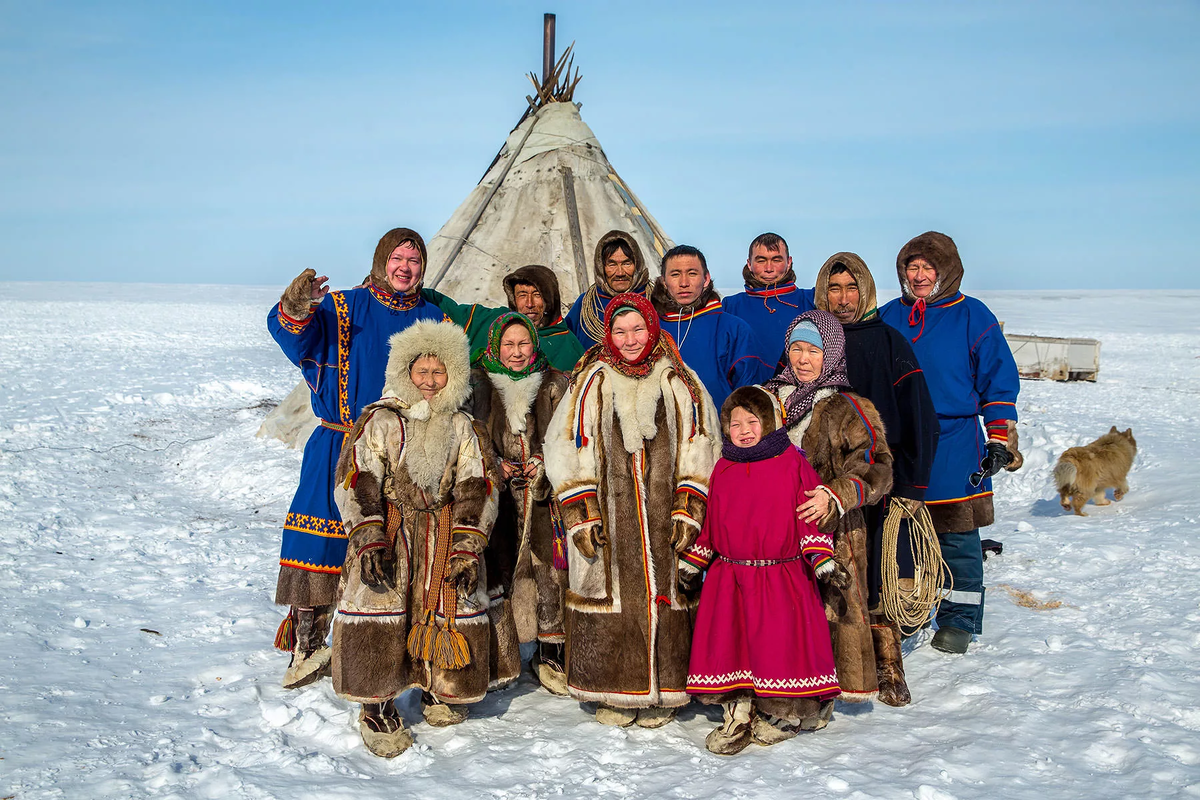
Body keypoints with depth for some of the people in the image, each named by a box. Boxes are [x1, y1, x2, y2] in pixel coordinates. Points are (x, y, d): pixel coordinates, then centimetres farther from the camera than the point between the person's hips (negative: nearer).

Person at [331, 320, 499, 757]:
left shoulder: (460, 427, 10)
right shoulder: (379, 420, 1)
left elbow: (475, 489, 6)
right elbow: (355, 481, -6)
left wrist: (467, 550, -4)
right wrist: (370, 542, -16)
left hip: (445, 535, 3)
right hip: (386, 529, -3)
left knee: (450, 613, -1)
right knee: (379, 612, -12)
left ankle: (443, 690, 25)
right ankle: (378, 707, 4)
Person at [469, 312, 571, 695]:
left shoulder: (555, 385, 8)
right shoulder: (478, 384, 7)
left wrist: (545, 466, -10)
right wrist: (496, 468, -8)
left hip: (545, 495, 1)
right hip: (496, 496, 0)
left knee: (550, 571, -2)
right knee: (495, 572, -5)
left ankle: (553, 655, 11)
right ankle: (495, 657, 6)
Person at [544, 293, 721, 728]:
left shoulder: (679, 382, 8)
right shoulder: (591, 382, 6)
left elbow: (700, 449, 6)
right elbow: (565, 448, 4)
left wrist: (688, 509, -4)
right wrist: (581, 514, -5)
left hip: (664, 520, 0)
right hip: (607, 518, 0)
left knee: (664, 593, 0)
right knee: (610, 595, -1)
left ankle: (660, 695, 12)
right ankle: (614, 693, 12)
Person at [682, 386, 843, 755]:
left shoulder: (792, 464, -2)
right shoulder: (723, 470, 9)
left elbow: (810, 516, -2)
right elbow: (710, 524, 17)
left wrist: (822, 558, -11)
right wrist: (690, 562, 16)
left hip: (782, 576, -3)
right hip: (730, 579, 3)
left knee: (781, 642, -1)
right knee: (728, 642, 2)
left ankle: (782, 713, 18)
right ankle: (737, 713, 15)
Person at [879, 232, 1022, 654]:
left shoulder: (972, 317, 0)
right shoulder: (888, 317, 10)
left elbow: (999, 381, 1)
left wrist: (1001, 439, -3)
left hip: (953, 447, -3)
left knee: (957, 538, 2)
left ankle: (959, 621, 15)